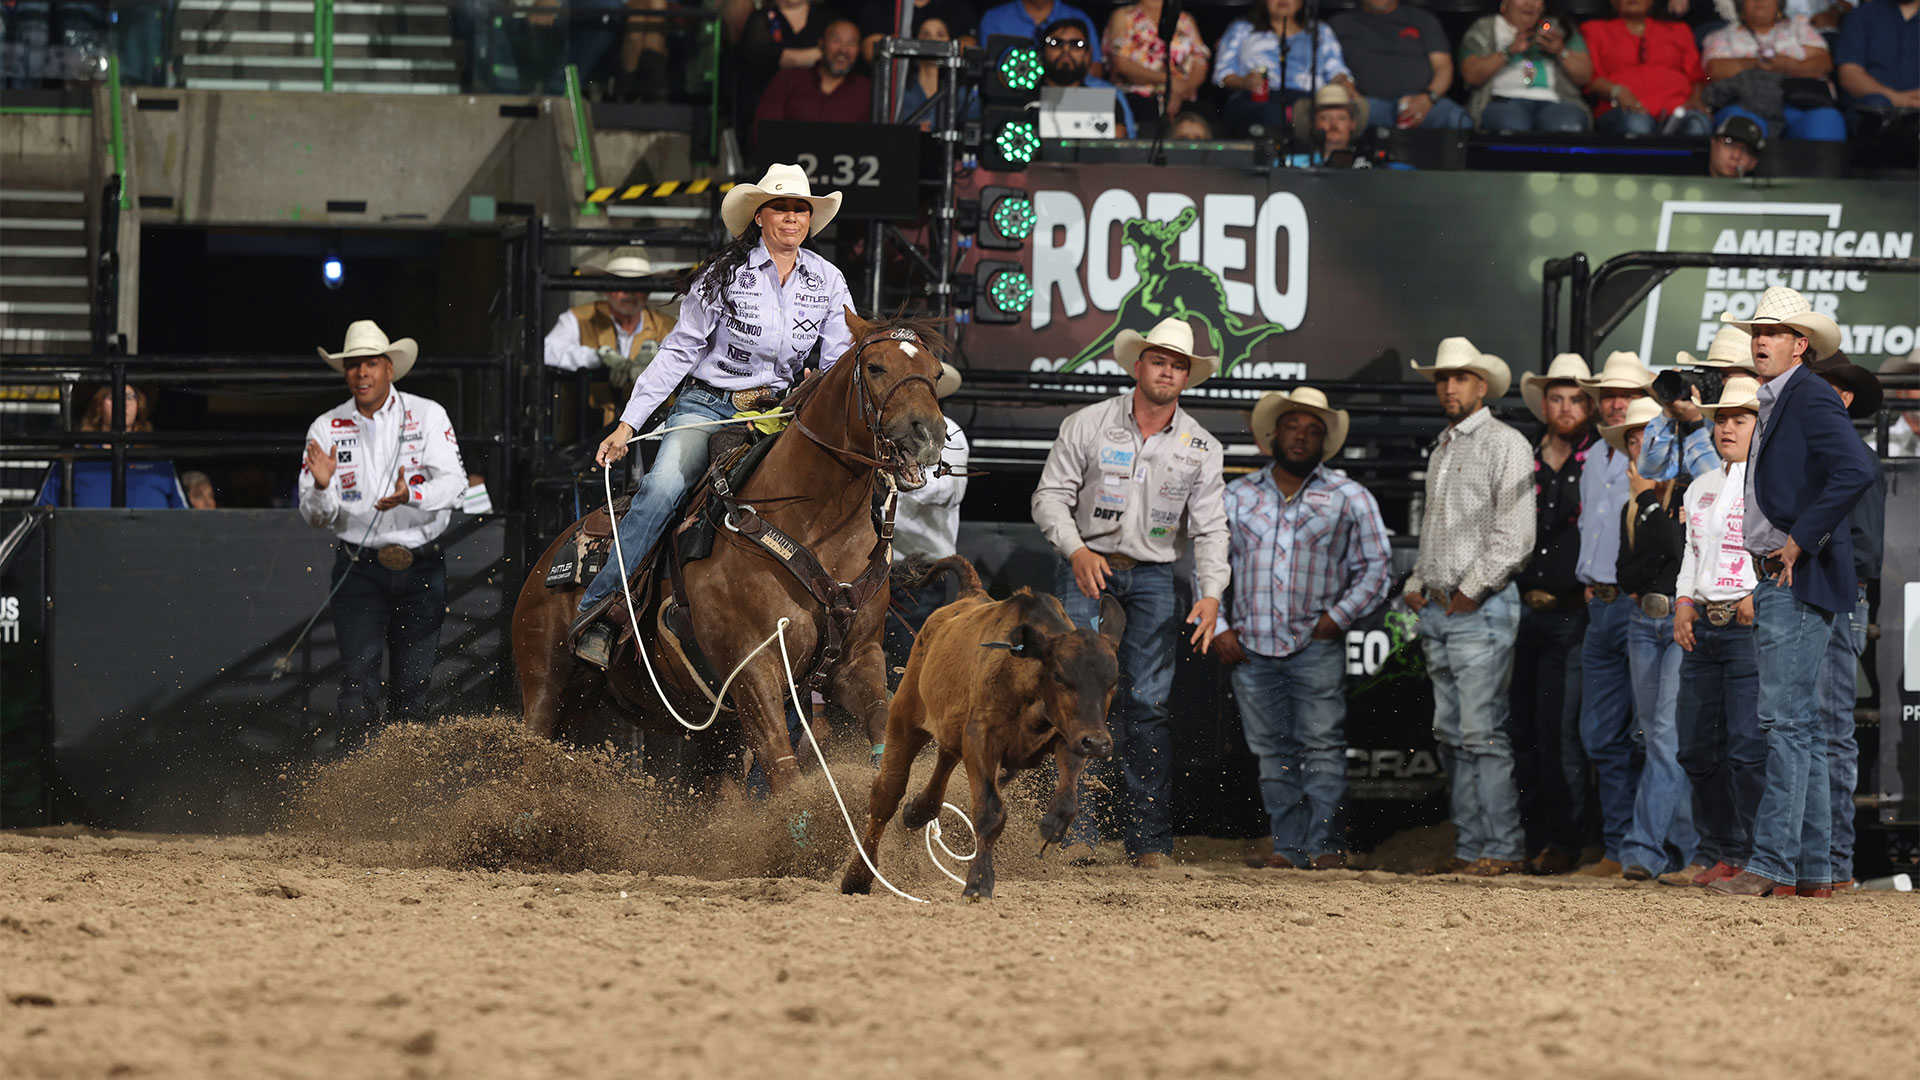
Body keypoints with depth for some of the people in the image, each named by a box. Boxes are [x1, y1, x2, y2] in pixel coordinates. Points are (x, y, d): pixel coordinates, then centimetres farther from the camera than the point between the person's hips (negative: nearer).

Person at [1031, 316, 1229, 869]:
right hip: (1086, 568, -2)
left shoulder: (1201, 447, 4)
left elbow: (1209, 528, 3)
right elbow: (1050, 496, -3)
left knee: (1147, 703, -4)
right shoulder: (1087, 425, -2)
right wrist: (1077, 550, -20)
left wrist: (1212, 593, -12)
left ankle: (1150, 839, -1)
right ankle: (1077, 829, -10)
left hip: (1152, 576, 2)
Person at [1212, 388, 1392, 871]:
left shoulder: (1349, 498, 7)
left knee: (1322, 746, -8)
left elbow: (1376, 568, 7)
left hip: (1316, 647, -2)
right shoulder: (1238, 496, 13)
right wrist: (1217, 629, 4)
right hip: (1251, 647, 2)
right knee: (1273, 753, 2)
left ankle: (1323, 844, -6)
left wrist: (1339, 616, -5)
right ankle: (1289, 845, 6)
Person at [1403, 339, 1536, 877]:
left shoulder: (1504, 444, -5)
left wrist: (1470, 590, -12)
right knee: (1450, 732, 5)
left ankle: (1502, 847, -10)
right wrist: (1417, 585, 13)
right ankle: (1469, 844, 7)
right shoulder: (1441, 450, 20)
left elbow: (1514, 534, -12)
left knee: (1482, 731, -12)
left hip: (1482, 606, -8)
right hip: (1438, 610, 8)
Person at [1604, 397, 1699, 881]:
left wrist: (1648, 498, -9)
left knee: (1667, 732, -14)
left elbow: (1677, 548, -15)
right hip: (1645, 622, 7)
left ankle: (1645, 848, -18)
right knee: (1655, 737, 5)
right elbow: (1625, 575, 13)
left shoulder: (1690, 491, -3)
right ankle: (1684, 850, 11)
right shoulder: (1631, 509, 16)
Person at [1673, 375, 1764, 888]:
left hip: (1753, 626, -8)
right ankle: (1715, 855, 15)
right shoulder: (1702, 487, 20)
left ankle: (1754, 860, -9)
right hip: (1703, 626, 8)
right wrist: (1683, 604, 12)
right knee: (1697, 747, 7)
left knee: (1748, 749, -13)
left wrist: (1760, 596, -21)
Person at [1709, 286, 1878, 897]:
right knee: (1800, 723, 10)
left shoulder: (1812, 400, -11)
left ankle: (1772, 863, -14)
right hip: (1775, 581, 11)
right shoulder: (1772, 405, 19)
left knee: (1785, 720, -12)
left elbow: (1858, 471, -26)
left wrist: (1801, 540, -21)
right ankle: (1812, 867, 12)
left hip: (1798, 580, -11)